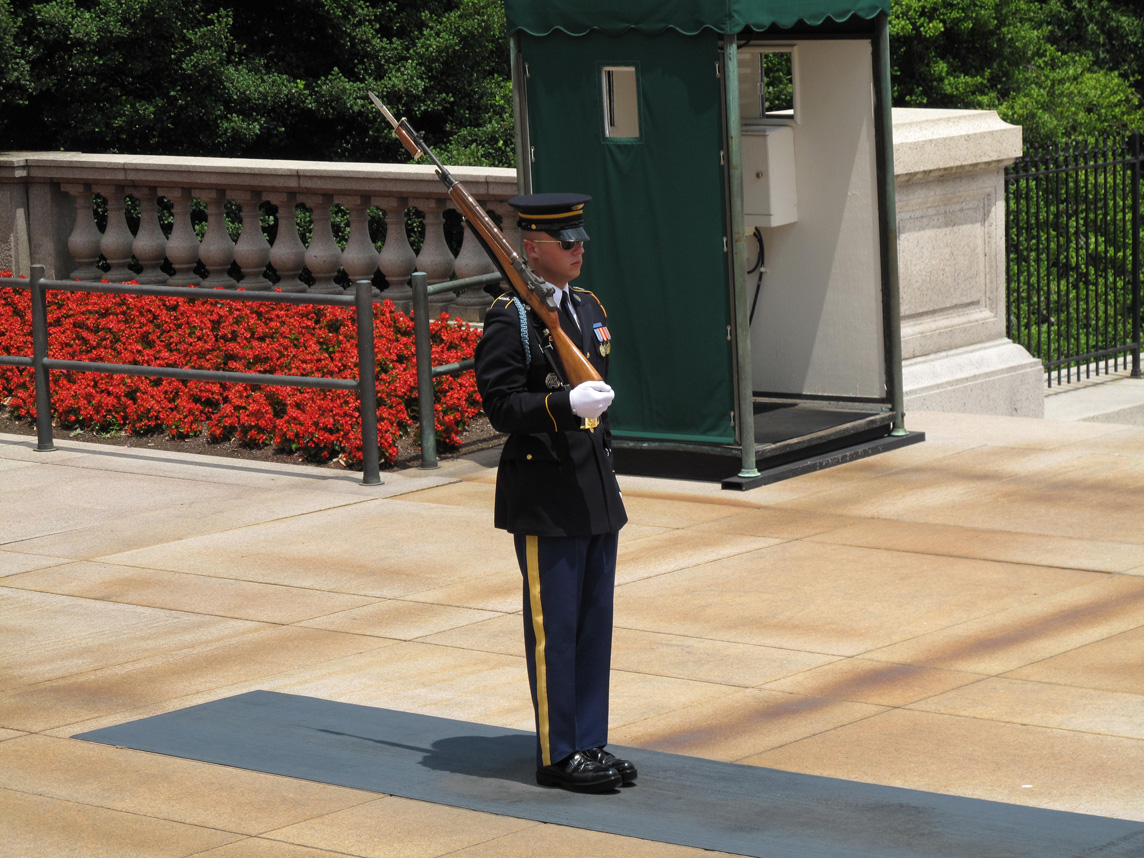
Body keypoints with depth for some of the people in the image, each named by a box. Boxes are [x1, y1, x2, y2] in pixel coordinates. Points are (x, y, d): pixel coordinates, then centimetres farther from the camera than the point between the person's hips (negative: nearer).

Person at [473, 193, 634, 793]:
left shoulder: (588, 308, 13)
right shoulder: (508, 320, -12)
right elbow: (501, 406, -17)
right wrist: (564, 404, -30)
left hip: (595, 492, 8)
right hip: (545, 497, -8)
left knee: (595, 621, 11)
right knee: (554, 626, -1)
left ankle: (591, 745, 19)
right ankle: (558, 755, 6)